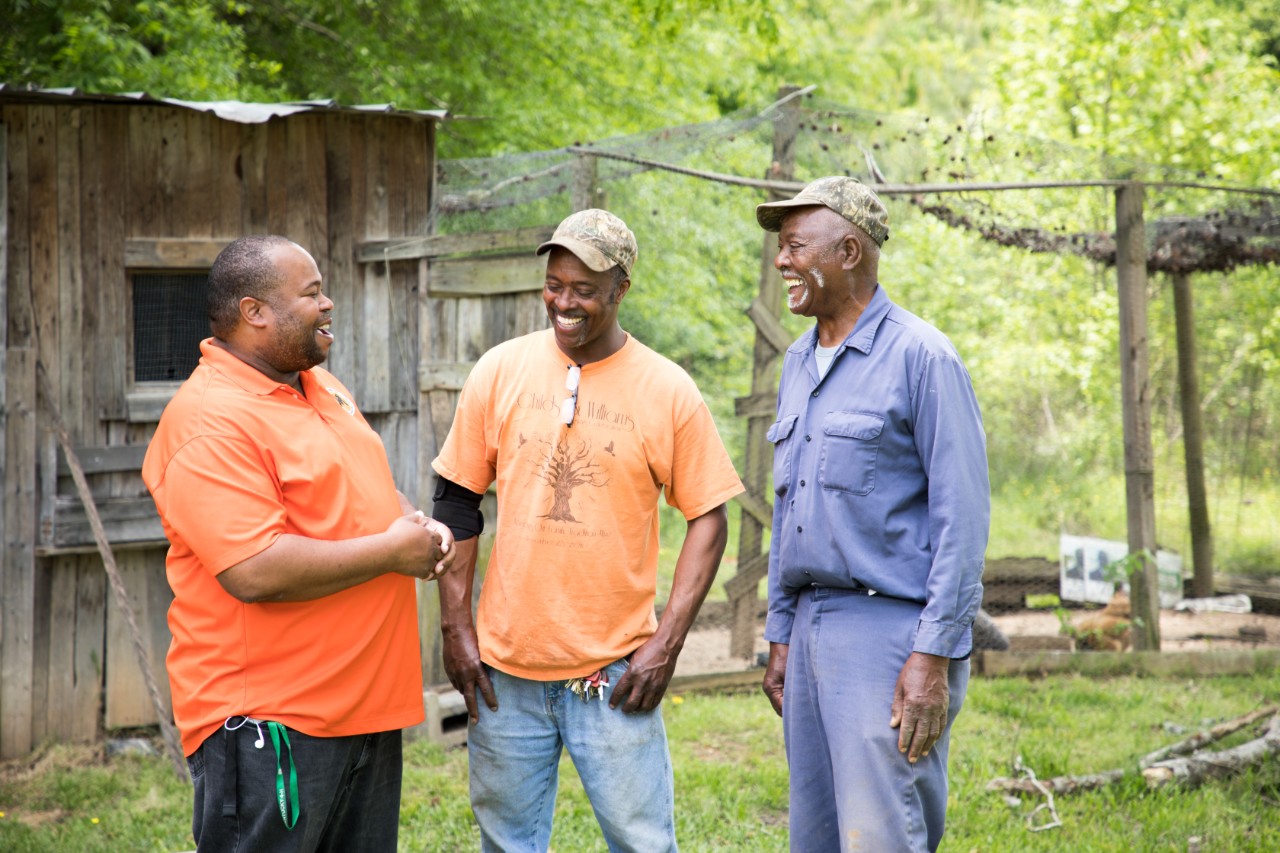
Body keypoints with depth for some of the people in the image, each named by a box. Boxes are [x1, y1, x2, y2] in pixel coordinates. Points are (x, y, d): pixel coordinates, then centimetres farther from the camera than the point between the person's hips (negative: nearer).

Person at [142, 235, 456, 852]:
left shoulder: (321, 387, 13)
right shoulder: (209, 422, -18)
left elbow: (365, 491, 27)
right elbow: (256, 572, -27)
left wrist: (419, 525, 4)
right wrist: (392, 551, -17)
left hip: (366, 706, 9)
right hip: (264, 724, -9)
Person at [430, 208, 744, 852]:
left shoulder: (668, 391, -3)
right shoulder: (500, 372, 2)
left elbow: (708, 516, 0)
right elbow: (457, 502, 7)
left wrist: (667, 642, -7)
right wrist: (455, 625, 2)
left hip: (615, 671, -2)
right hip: (505, 662, 2)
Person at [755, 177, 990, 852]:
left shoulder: (920, 356, -8)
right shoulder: (798, 362, 16)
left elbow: (963, 515, -13)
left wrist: (934, 655, -18)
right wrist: (780, 635, 17)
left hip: (889, 628, -8)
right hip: (813, 629, 8)